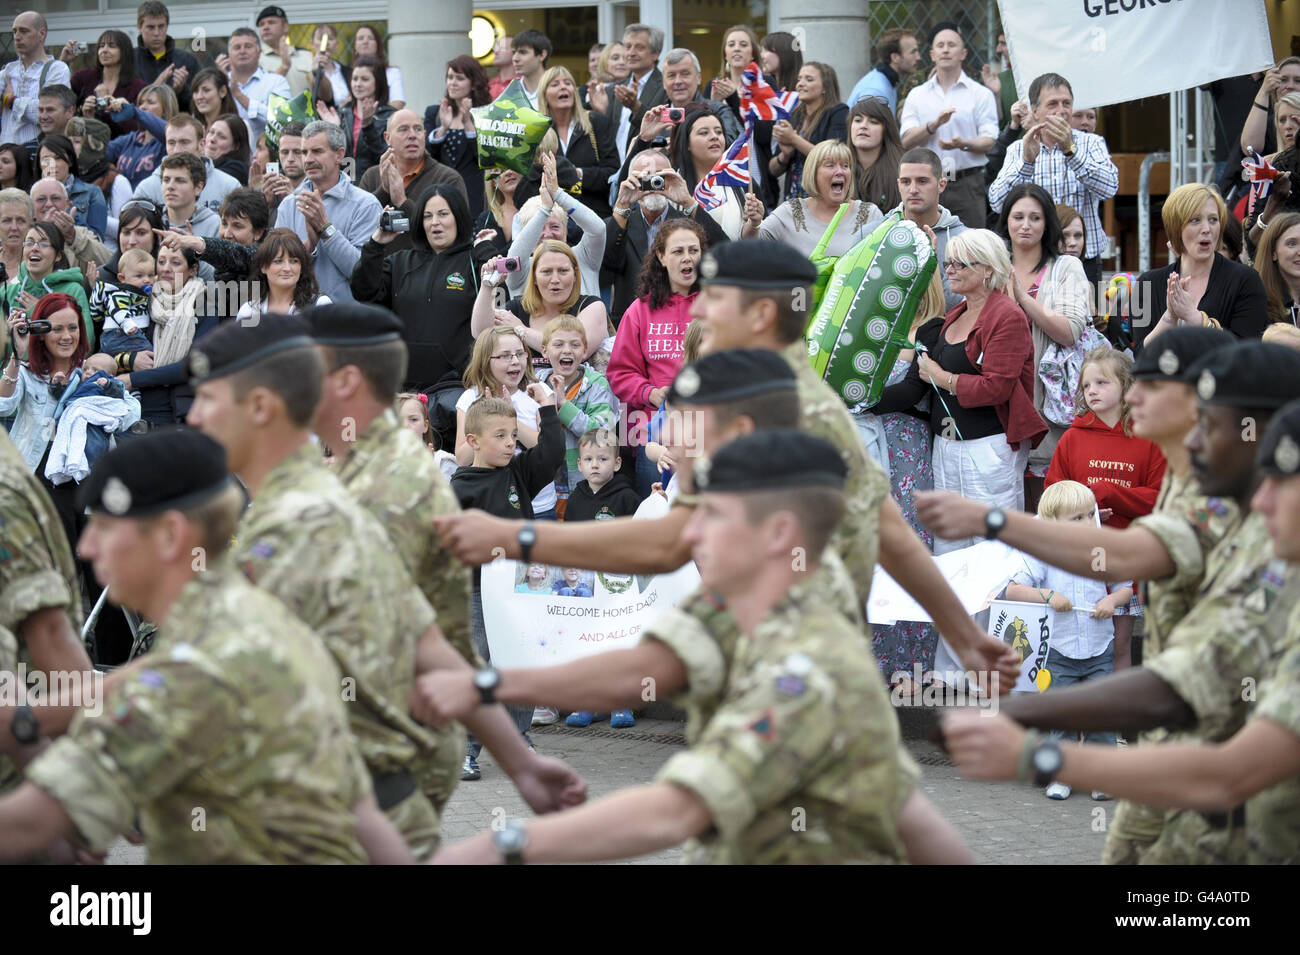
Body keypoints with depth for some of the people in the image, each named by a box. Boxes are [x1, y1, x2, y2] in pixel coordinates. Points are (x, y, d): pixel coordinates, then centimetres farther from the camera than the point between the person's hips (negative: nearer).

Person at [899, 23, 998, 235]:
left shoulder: (981, 94, 7)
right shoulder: (917, 95, 13)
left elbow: (989, 142, -1)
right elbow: (906, 141, 3)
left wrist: (964, 144, -22)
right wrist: (935, 124, -13)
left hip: (967, 184, -2)